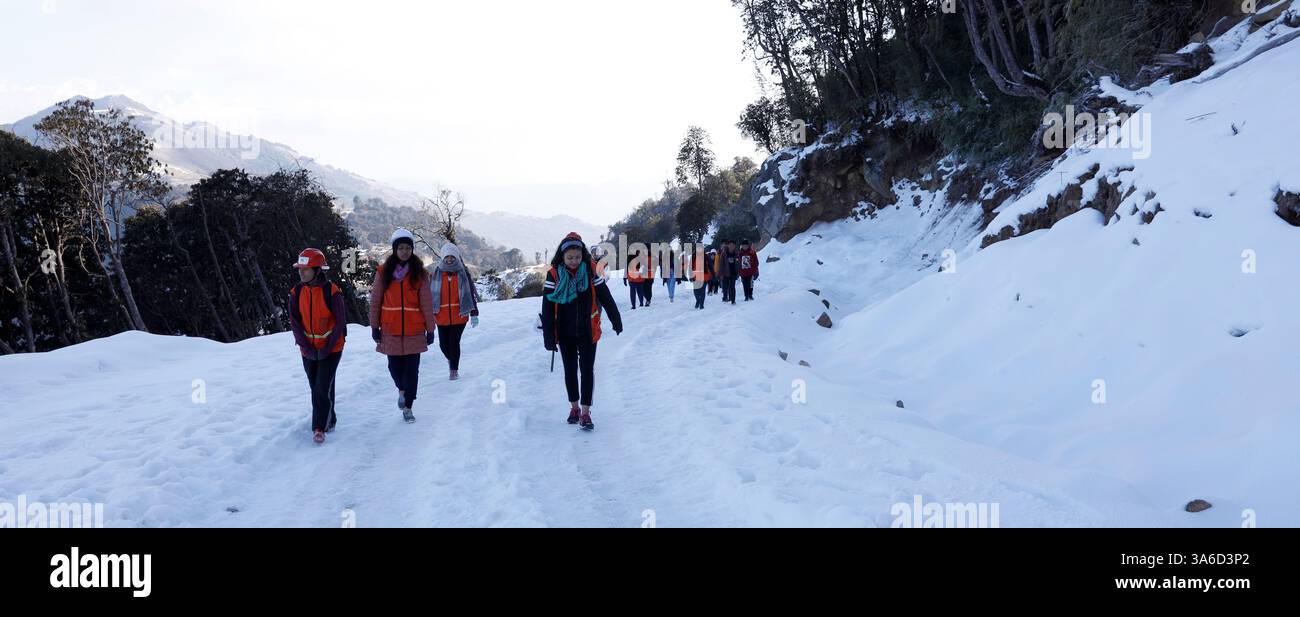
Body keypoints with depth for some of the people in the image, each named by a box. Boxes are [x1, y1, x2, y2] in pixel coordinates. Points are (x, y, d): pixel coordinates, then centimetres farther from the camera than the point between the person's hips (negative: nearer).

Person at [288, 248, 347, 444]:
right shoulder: (296, 292, -3)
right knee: (315, 388, 12)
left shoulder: (331, 292, -16)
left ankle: (320, 428, -4)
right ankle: (329, 421, 28)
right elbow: (294, 322, -2)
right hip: (308, 350, 5)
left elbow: (340, 322, -12)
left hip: (331, 348, -5)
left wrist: (327, 349, -14)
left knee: (323, 388, -11)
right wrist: (306, 347, -10)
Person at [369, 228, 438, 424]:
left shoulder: (419, 273, 0)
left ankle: (408, 407, 10)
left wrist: (430, 328, -1)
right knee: (395, 366, 9)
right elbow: (375, 301, 4)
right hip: (390, 330, 1)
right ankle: (402, 390, 39)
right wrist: (374, 326, 2)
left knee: (412, 369, 0)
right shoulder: (383, 272, 1)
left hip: (414, 330, -1)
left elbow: (427, 303, 0)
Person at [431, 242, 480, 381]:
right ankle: (451, 358, 39)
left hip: (459, 316, -2)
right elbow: (430, 295, 10)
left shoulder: (463, 273, 2)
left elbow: (471, 294, 3)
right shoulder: (437, 273, 5)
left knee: (454, 342, -7)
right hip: (442, 316, 2)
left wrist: (474, 314, -1)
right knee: (443, 344, 7)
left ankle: (454, 369, 10)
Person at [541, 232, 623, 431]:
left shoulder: (591, 271, -8)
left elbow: (606, 297, -1)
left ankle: (585, 413, 0)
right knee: (570, 370, 13)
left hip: (587, 331, -1)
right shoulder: (554, 275, -9)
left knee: (587, 370, -3)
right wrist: (549, 337, -12)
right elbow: (547, 308, -9)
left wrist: (616, 321, 6)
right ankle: (574, 407, 28)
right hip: (565, 332, 1)